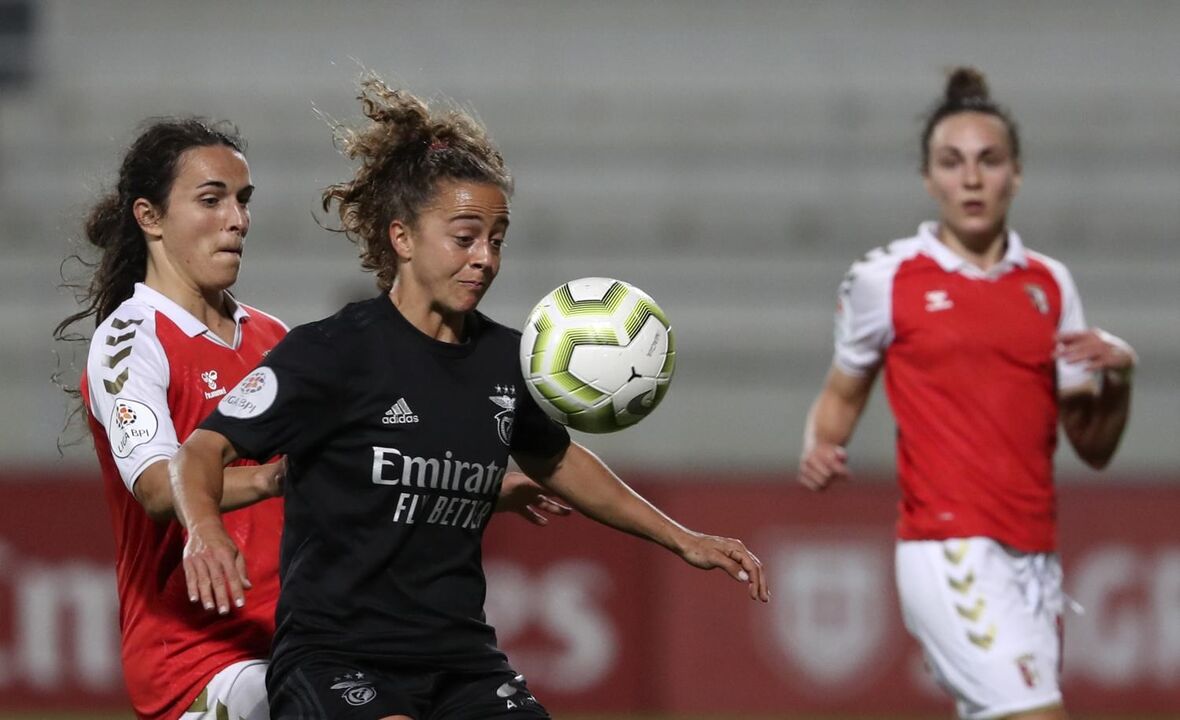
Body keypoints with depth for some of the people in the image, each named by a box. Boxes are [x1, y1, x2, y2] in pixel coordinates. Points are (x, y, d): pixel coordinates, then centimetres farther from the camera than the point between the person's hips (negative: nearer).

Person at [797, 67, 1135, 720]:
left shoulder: (1049, 285, 11)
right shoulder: (885, 279, 0)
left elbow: (1093, 447, 12)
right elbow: (842, 394, 14)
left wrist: (1118, 375, -7)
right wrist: (820, 448, -6)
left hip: (1035, 561, 5)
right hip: (949, 554, -5)